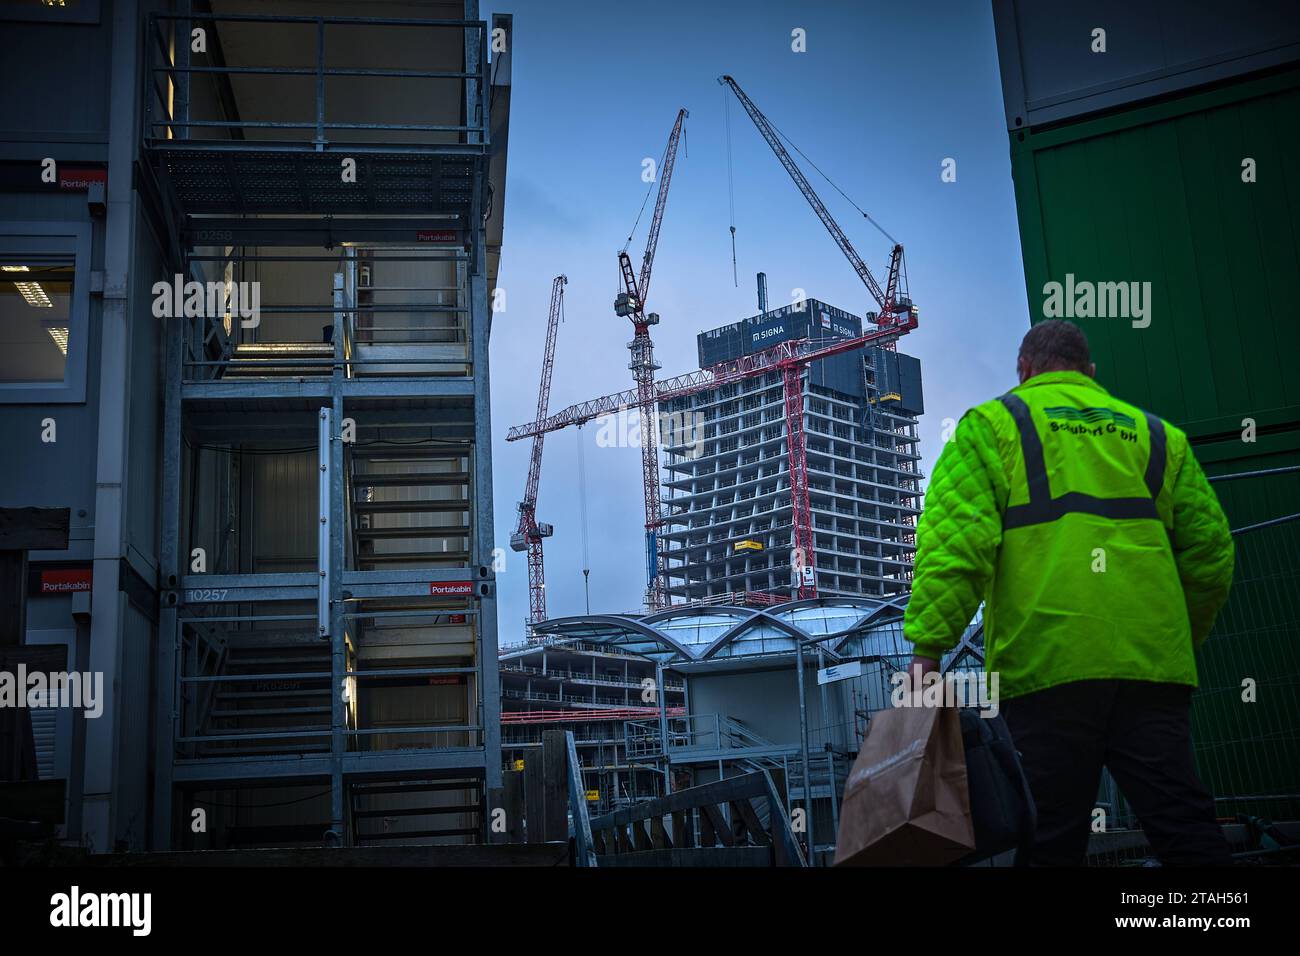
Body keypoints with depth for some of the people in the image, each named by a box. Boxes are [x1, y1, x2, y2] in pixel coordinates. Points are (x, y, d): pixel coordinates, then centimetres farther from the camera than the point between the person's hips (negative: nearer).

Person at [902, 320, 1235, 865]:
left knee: (1052, 840, 0)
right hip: (1152, 663, 3)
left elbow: (955, 538, -5)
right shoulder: (1154, 434, 21)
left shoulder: (990, 426, 10)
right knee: (1184, 827, 3)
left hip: (1045, 662, -3)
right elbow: (1209, 549, 17)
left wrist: (928, 644, -8)